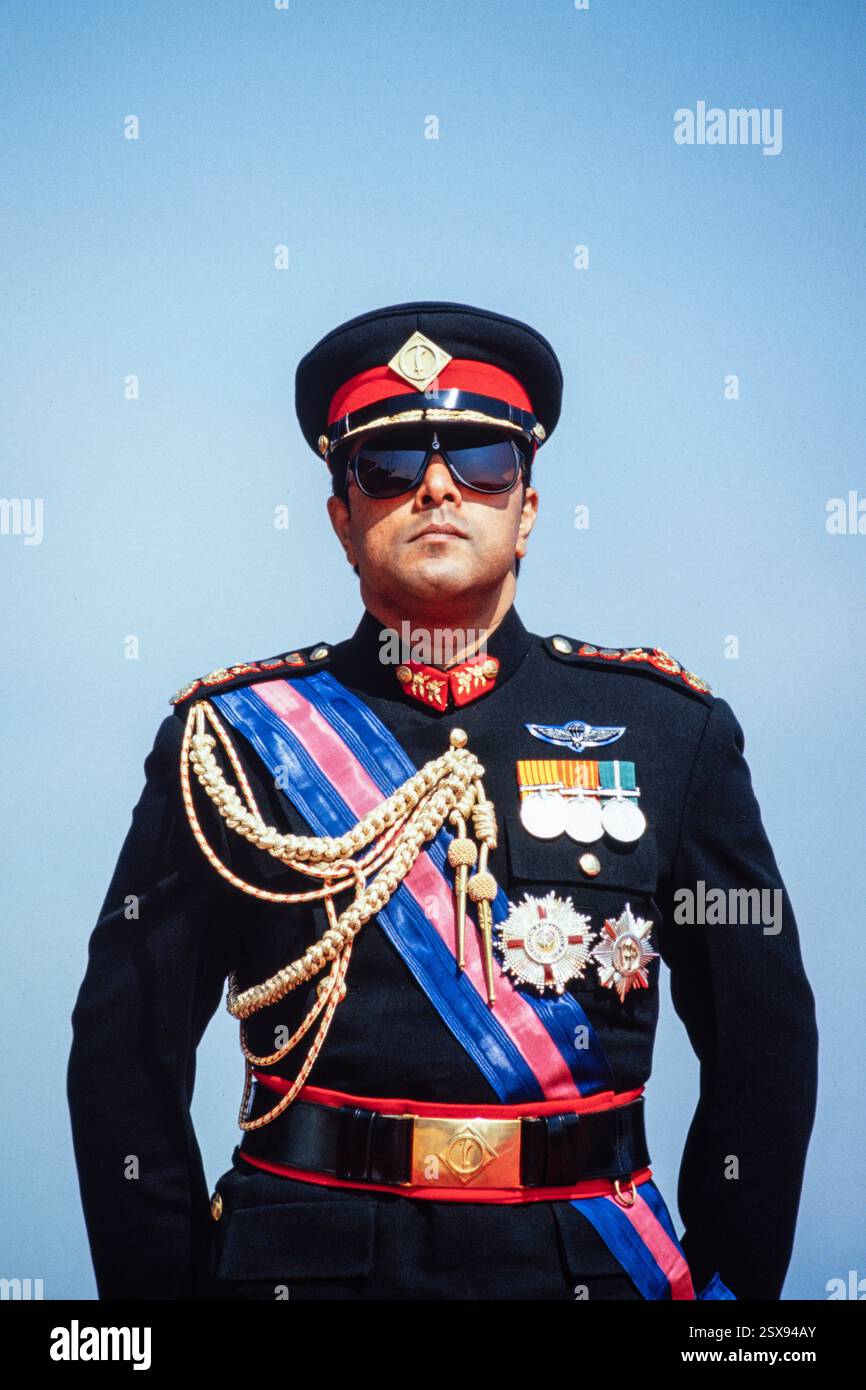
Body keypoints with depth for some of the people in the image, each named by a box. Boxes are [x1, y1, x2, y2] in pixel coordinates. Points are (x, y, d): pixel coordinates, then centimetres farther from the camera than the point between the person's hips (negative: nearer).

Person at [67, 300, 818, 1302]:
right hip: (301, 1256, -1)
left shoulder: (672, 730, 0)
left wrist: (729, 1279, 0)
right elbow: (128, 1052, -1)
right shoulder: (231, 736, -3)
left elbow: (765, 1042, 4)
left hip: (589, 1260, 1)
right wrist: (159, 1282, -4)